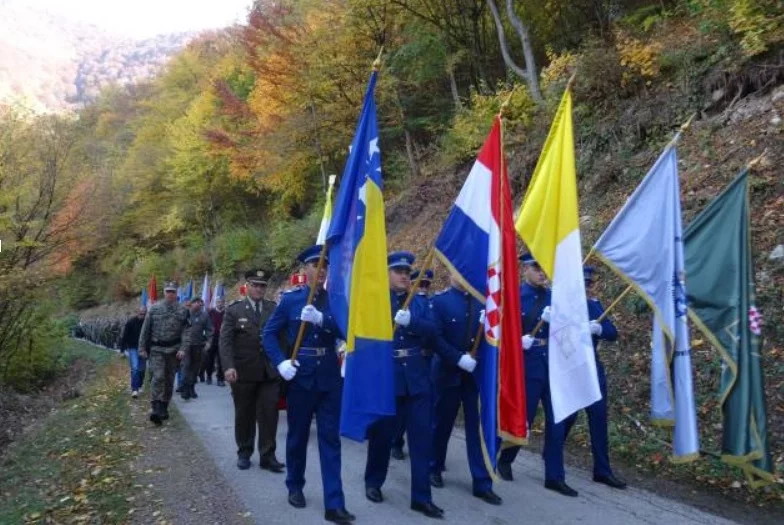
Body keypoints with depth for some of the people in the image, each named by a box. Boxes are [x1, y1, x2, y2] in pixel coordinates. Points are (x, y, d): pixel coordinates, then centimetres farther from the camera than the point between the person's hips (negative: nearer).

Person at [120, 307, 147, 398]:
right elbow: (124, 336, -4)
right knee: (135, 368, -12)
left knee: (142, 369, 10)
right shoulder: (130, 322, -8)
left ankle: (139, 386, 30)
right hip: (133, 348, -2)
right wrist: (122, 350, -6)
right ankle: (134, 389, -10)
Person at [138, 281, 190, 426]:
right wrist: (142, 348, 3)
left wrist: (183, 349, -14)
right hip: (157, 349, -2)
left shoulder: (182, 310, 1)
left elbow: (185, 331, -3)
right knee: (158, 377, -15)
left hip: (174, 350, 2)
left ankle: (164, 408, 23)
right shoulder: (154, 308, 2)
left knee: (169, 380, 10)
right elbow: (145, 329, 5)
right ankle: (156, 409, -18)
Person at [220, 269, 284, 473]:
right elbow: (225, 340, -5)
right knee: (244, 415, 11)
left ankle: (267, 455, 11)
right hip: (244, 372, -1)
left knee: (269, 414, 2)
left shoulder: (274, 309, 5)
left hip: (270, 372, 1)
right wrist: (228, 366, -17)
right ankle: (244, 453, 26)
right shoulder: (234, 310, 1)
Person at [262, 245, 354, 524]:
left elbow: (345, 332, -9)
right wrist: (281, 362, -13)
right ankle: (295, 487, 34)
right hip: (300, 377, -1)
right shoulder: (290, 299, -1)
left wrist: (321, 319, -26)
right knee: (297, 435, 13)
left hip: (330, 378, 1)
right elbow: (269, 333, 1)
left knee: (330, 439, 1)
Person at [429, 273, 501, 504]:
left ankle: (482, 483, 10)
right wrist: (459, 358, -20)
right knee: (442, 423, 13)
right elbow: (436, 337, -12)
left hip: (477, 373, 2)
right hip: (449, 373, -2)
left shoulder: (481, 301, 5)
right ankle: (434, 468, 33)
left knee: (477, 426, 3)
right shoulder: (440, 300, -5)